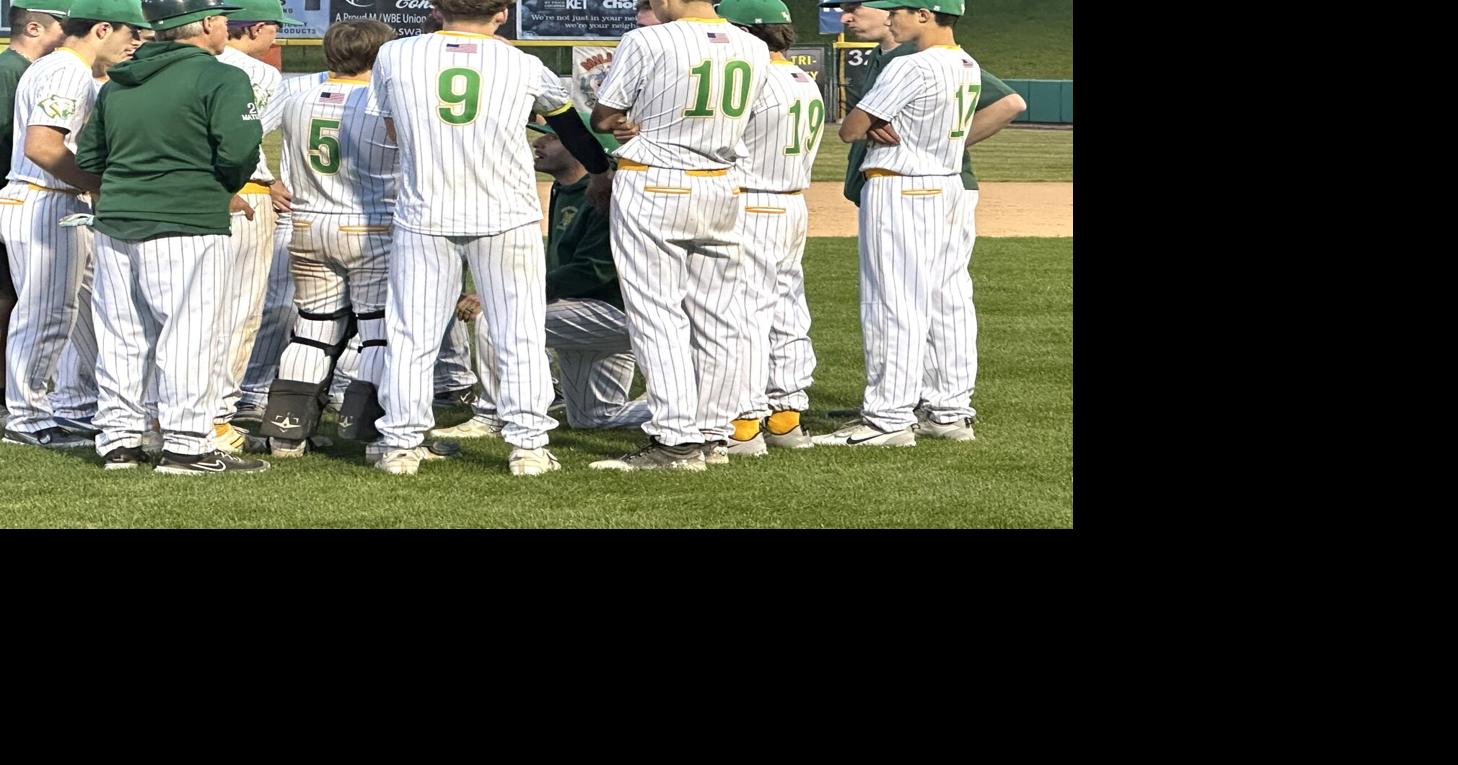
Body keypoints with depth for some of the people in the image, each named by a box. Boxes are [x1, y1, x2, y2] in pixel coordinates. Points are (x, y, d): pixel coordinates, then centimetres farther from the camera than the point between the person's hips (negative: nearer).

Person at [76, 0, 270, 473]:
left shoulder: (117, 83, 14)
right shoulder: (220, 79, -8)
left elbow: (88, 157, 16)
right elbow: (239, 150, -16)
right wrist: (226, 188, 3)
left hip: (114, 221, 7)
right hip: (186, 225, -7)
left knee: (121, 336, 12)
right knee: (188, 333, -3)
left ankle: (118, 439, 16)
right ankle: (186, 445, -5)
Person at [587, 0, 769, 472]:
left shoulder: (647, 43, -14)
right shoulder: (754, 49, 4)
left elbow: (603, 119, -6)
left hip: (652, 187, -6)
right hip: (721, 188, 6)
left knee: (658, 315, -4)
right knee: (717, 320, 10)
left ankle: (677, 441, -8)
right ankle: (714, 434, 16)